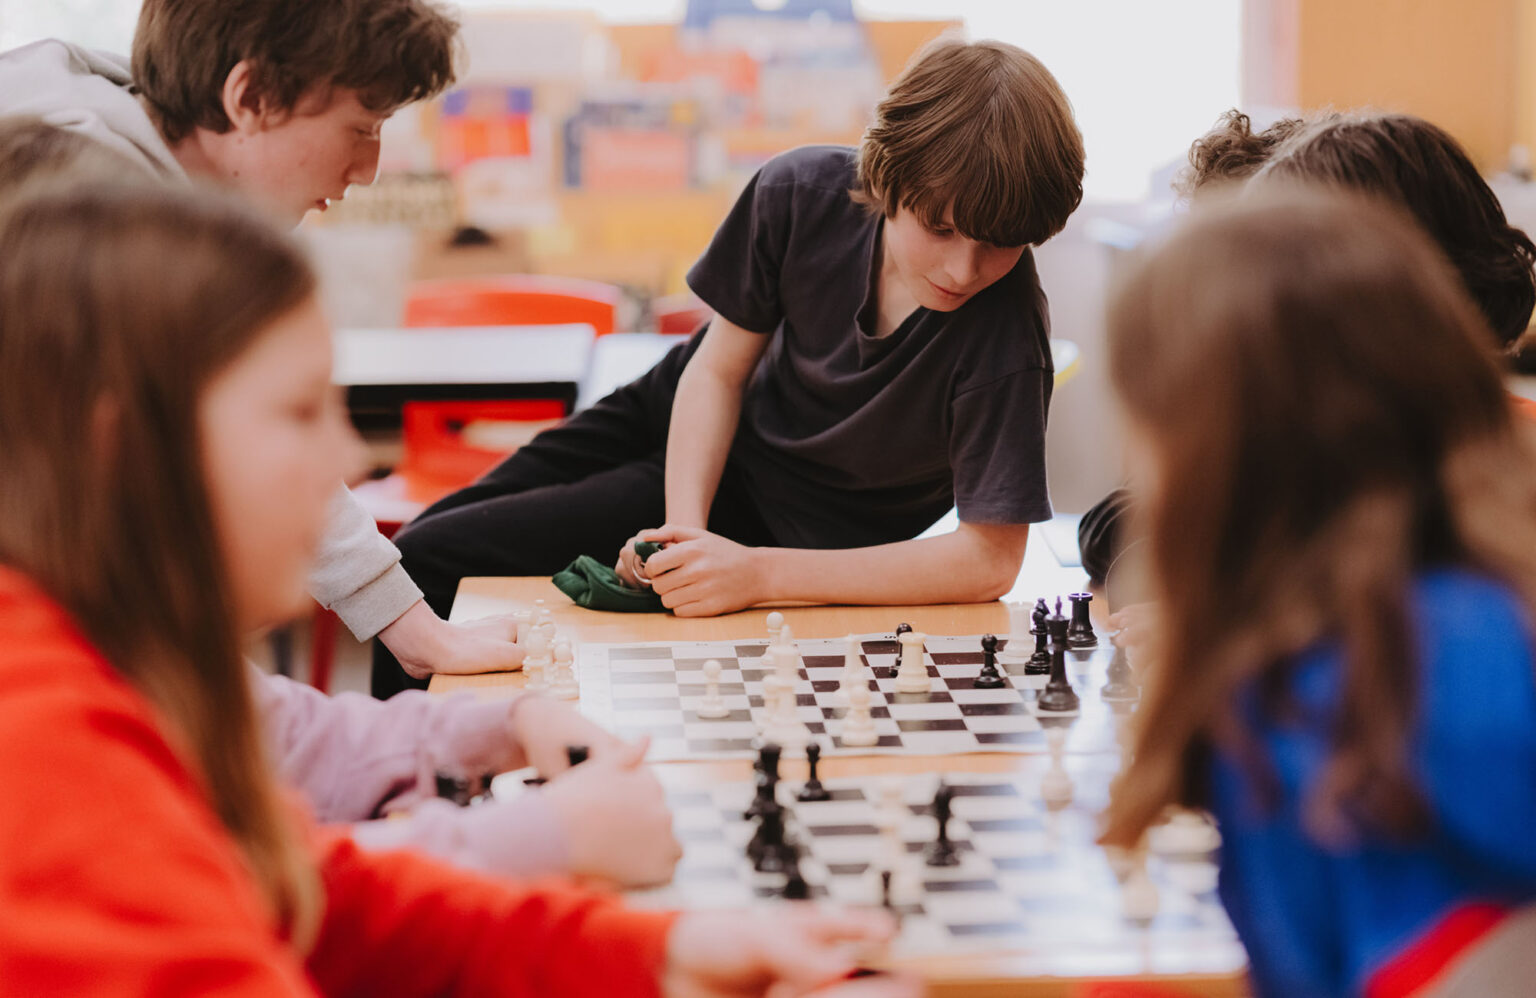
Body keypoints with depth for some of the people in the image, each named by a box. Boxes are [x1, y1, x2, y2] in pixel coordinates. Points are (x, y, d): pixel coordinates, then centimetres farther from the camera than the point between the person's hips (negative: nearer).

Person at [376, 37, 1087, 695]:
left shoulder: (1004, 342, -36)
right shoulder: (801, 192, -25)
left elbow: (989, 559, -34)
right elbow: (718, 371, -11)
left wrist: (760, 571, -37)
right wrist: (684, 531, -26)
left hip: (780, 515, -4)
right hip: (690, 417, 4)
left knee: (433, 562, -7)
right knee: (426, 536, 16)